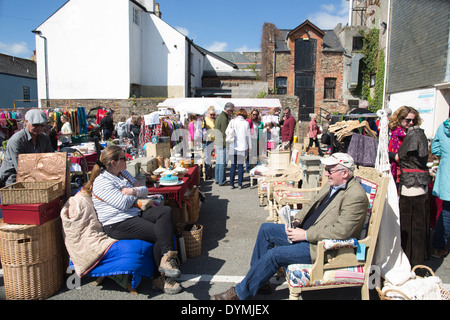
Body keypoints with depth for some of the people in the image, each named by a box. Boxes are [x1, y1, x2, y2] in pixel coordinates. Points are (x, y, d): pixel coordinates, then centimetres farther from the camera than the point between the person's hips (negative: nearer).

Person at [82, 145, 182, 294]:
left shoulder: (123, 173, 15)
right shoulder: (101, 181, -11)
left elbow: (145, 190, 13)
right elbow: (123, 204, -19)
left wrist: (134, 190, -10)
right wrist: (136, 193, 1)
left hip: (136, 213, 9)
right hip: (117, 224, -8)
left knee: (165, 211, -16)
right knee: (159, 234, -21)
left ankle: (166, 256, -30)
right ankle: (161, 277, -6)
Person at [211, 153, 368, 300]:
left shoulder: (356, 196, -21)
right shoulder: (331, 185, 7)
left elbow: (340, 231, -28)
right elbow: (312, 204, 17)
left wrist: (305, 234, -23)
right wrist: (297, 221, 0)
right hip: (305, 231, 10)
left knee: (274, 255, -20)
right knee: (266, 229, 9)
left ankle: (240, 292, -2)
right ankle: (258, 279, 18)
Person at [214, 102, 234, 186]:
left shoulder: (219, 116, 13)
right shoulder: (224, 119, -18)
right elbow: (225, 134, -20)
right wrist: (227, 145, -17)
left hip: (218, 142, 10)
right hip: (222, 144, -10)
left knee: (218, 161, 16)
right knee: (223, 163, -3)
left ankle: (217, 179, 25)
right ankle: (222, 181, 4)